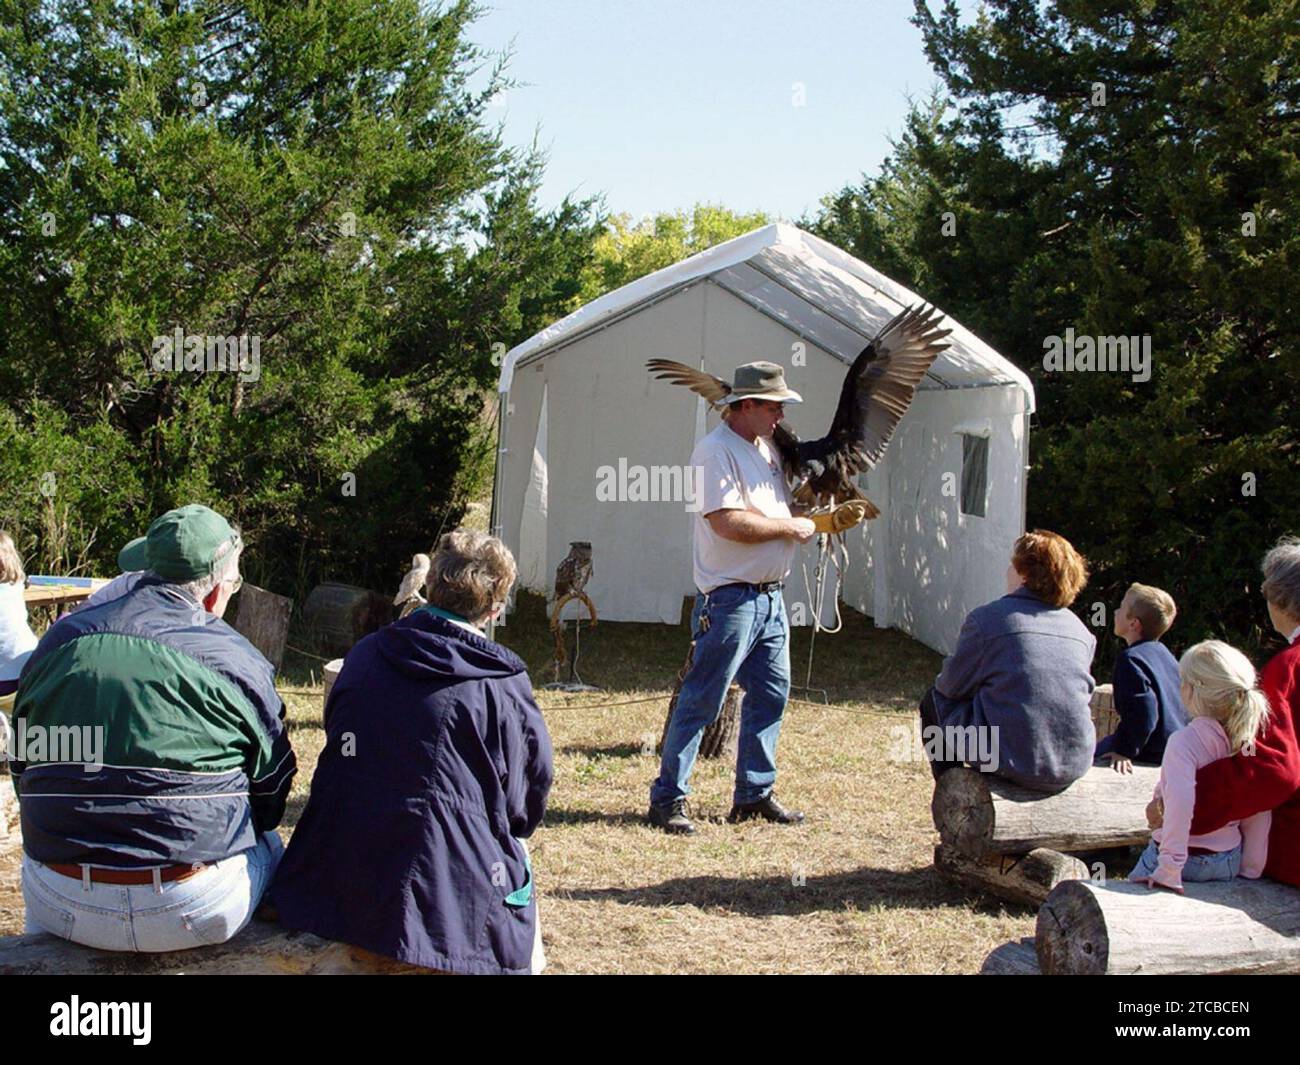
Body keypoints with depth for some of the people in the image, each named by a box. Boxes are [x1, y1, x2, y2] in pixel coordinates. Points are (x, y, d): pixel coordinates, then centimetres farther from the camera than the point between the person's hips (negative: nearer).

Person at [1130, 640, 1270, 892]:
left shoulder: (1184, 742, -19)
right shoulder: (1248, 742, 1)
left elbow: (1181, 800, -32)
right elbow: (1260, 811, 5)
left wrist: (1169, 869, -31)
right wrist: (1251, 870, 12)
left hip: (1190, 860, -6)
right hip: (1229, 863, 6)